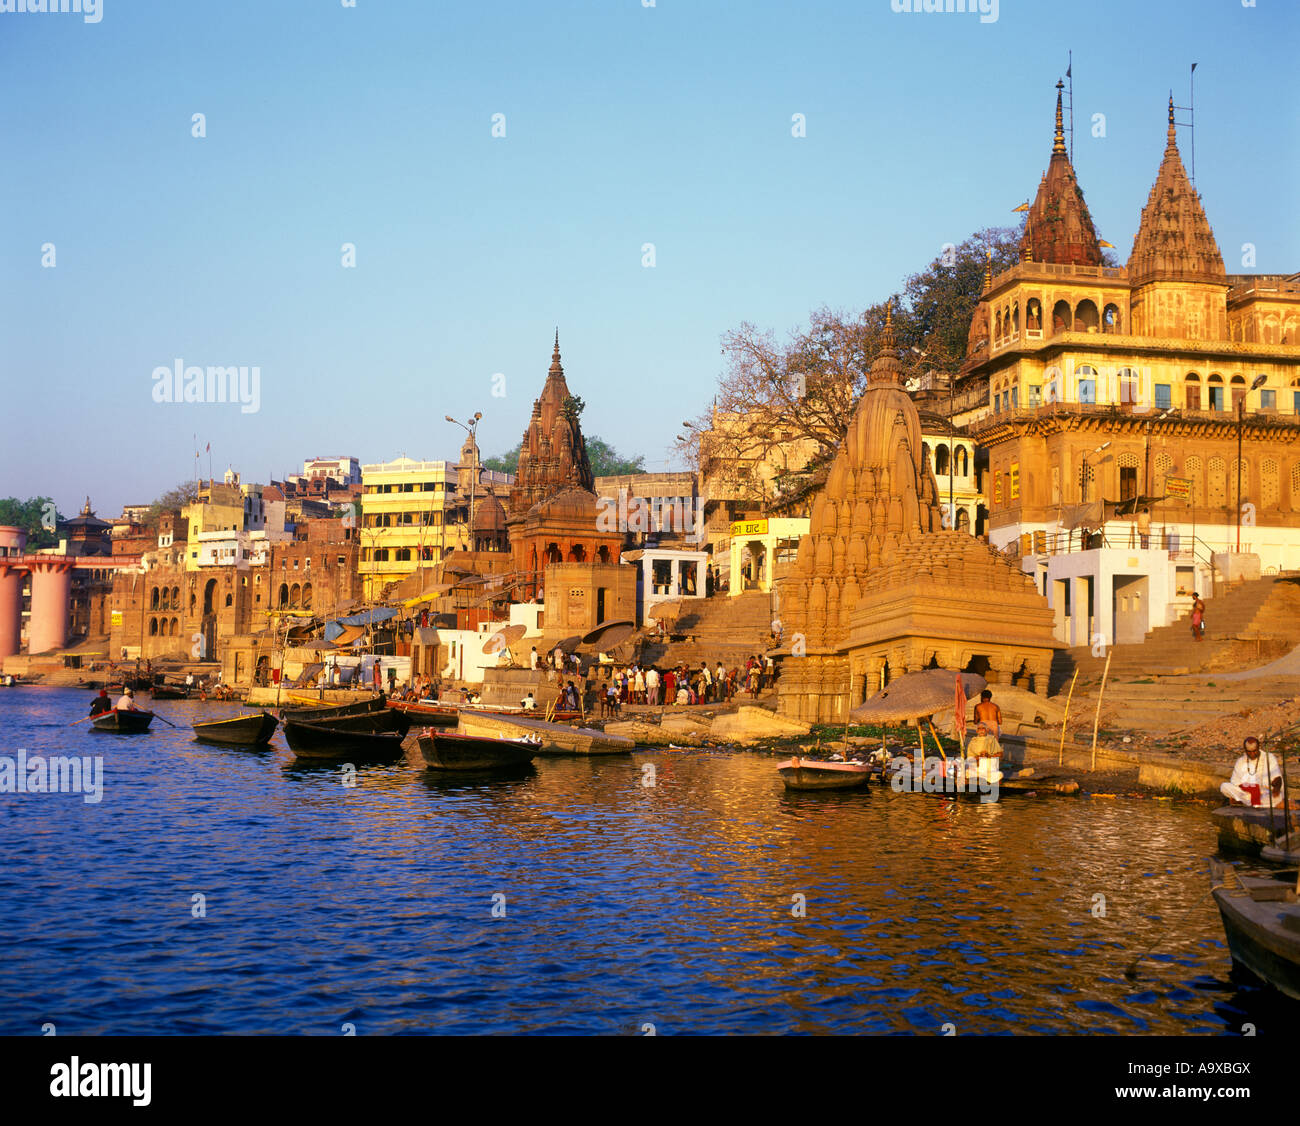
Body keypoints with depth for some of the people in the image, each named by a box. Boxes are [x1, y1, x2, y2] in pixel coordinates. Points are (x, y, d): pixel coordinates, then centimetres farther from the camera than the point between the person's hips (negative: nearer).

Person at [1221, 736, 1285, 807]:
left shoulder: (1269, 758, 4)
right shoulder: (1240, 761, 11)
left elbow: (1277, 778, -7)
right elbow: (1235, 783, 8)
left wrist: (1277, 788, -30)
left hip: (1266, 795, -3)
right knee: (1224, 786, -21)